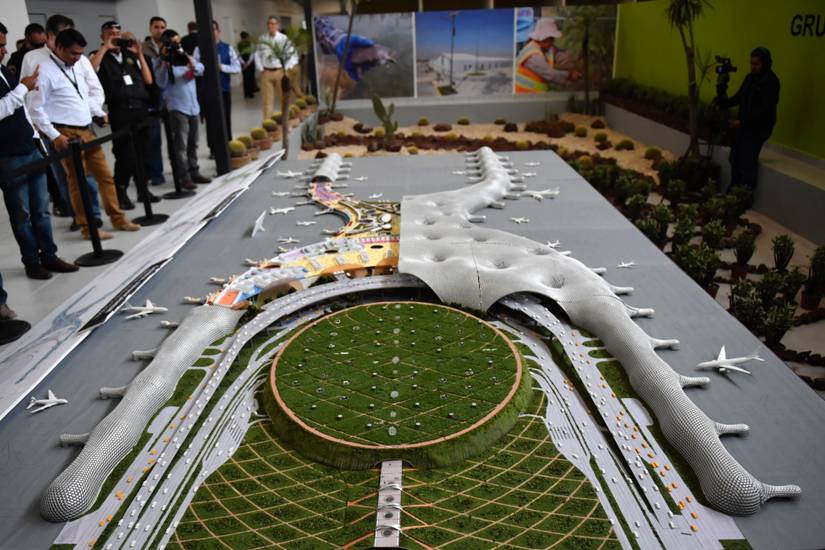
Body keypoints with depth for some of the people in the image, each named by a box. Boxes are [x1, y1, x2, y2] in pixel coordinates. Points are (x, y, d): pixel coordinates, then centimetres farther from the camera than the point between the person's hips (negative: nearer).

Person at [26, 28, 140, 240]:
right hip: (67, 134, -6)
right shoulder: (44, 71, -12)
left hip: (87, 129, 6)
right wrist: (54, 136, -13)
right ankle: (87, 228, 13)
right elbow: (35, 108, -10)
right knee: (77, 181, 2)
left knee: (105, 175, 10)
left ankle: (118, 218, 22)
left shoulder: (82, 62, 6)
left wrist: (98, 113, -1)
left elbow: (95, 89, 15)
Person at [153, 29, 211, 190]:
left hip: (193, 106, 6)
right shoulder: (161, 61, -3)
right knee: (181, 145, -9)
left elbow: (201, 69, -1)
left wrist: (193, 65, -23)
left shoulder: (185, 55, 12)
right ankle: (184, 177, -8)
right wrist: (165, 64, -21)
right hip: (177, 107, -6)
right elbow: (161, 84, -13)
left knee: (193, 143, 12)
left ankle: (194, 172, 20)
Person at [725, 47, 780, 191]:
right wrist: (724, 103, -4)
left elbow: (765, 110, -22)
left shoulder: (771, 82, -16)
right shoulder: (750, 77, 9)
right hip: (742, 125, 8)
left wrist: (742, 122, -27)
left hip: (757, 129, -8)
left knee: (748, 163, -8)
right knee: (735, 159, 14)